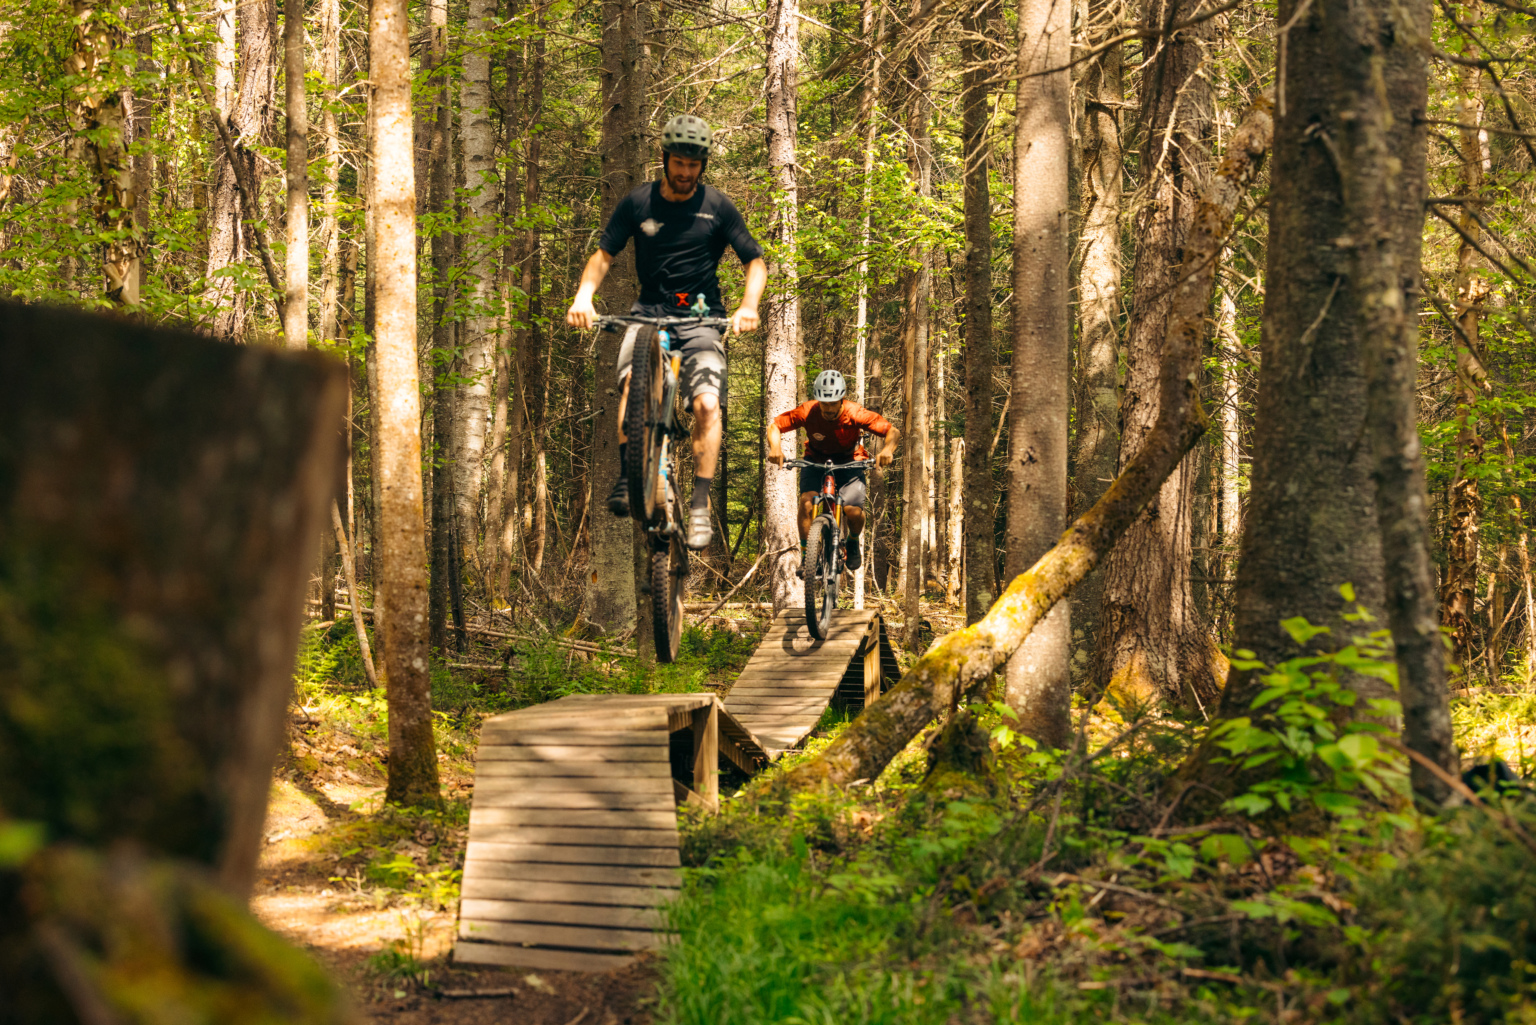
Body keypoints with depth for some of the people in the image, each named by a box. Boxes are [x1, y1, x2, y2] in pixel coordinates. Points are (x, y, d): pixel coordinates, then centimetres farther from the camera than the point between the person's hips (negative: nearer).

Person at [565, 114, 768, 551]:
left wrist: (748, 306, -18)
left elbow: (756, 262, 1)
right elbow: (604, 254, 4)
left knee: (706, 402, -21)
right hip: (650, 311, 1)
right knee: (633, 381, -30)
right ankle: (627, 476, -23)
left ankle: (700, 506, -16)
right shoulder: (637, 203, 2)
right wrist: (583, 294, -16)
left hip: (701, 316, -1)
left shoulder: (717, 206, 0)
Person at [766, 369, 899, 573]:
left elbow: (893, 431, -25)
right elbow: (774, 426, -17)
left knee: (854, 511, -20)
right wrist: (774, 448, -38)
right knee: (807, 503, -26)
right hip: (816, 462, 1)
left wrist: (887, 449, -47)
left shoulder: (855, 414, -28)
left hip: (849, 463, -1)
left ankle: (853, 542, 15)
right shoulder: (807, 412, -26)